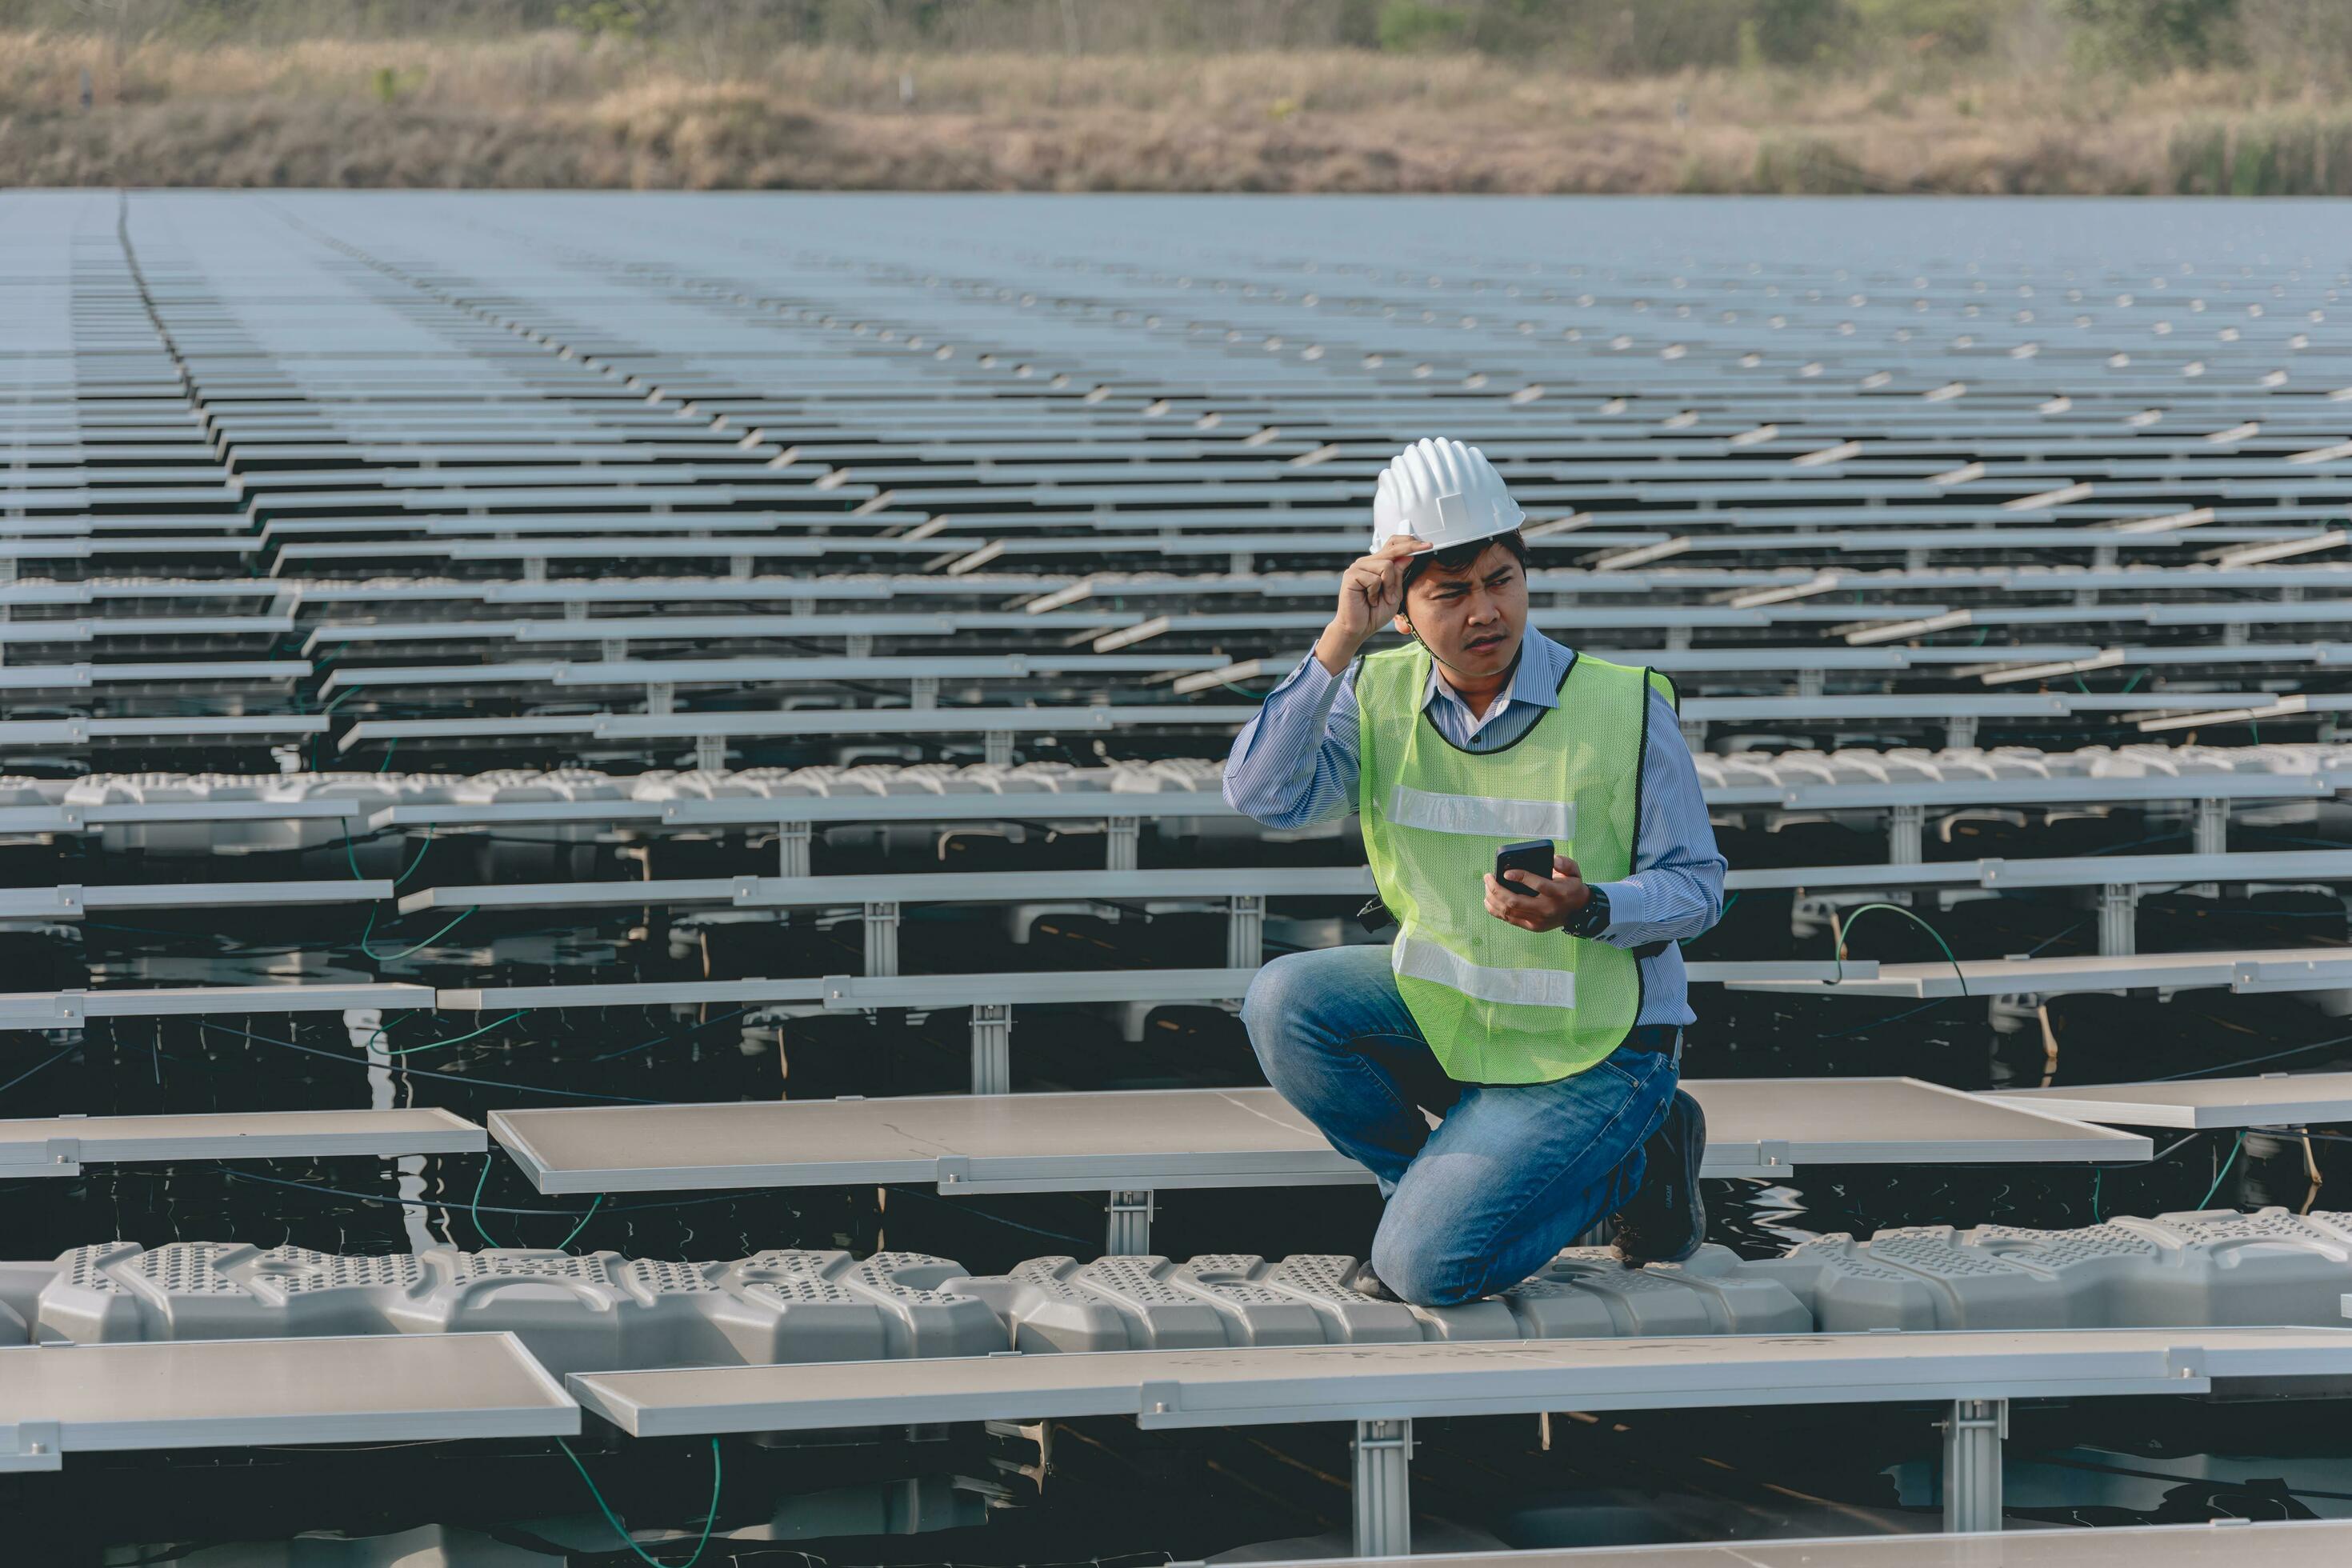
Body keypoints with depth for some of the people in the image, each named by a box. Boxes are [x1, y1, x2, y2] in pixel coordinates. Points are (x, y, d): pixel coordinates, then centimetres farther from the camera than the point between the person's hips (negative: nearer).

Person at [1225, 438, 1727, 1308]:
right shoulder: (1379, 695, -5)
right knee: (1285, 1002, -22)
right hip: (1446, 1005, 5)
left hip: (1593, 1047, -5)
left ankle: (1632, 1160, 8)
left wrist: (1587, 911, -33)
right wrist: (1342, 639, -27)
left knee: (1430, 1270, -19)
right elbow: (1262, 795, -21)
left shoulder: (1624, 706, -15)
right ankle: (1434, 1189, 3)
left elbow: (1696, 885, -12)